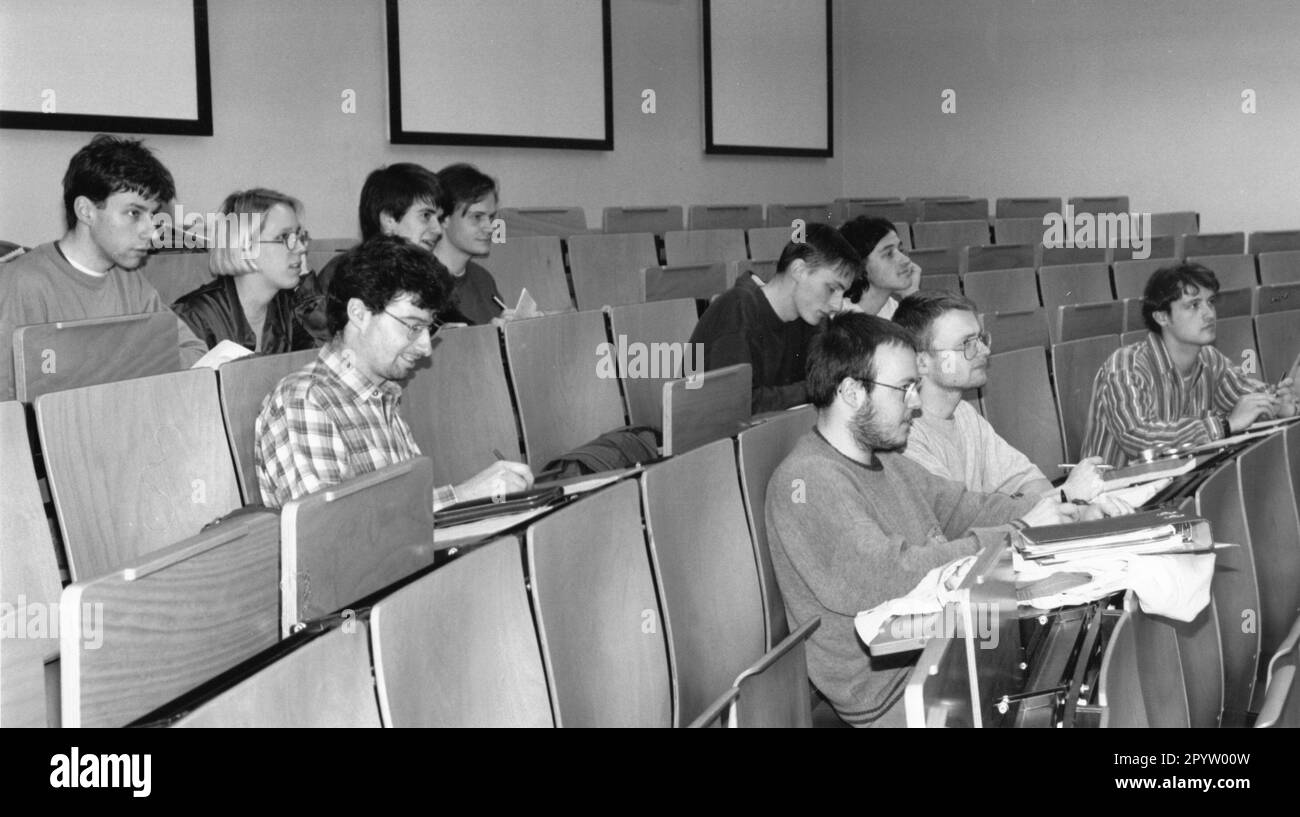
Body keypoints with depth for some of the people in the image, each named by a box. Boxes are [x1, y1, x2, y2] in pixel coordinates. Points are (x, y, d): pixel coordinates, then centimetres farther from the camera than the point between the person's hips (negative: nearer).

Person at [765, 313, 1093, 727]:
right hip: (896, 692, -9)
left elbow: (962, 508, 16)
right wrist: (1018, 534, -22)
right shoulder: (807, 480, -20)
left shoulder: (886, 460, 12)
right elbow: (888, 576, -29)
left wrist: (1068, 514, 0)